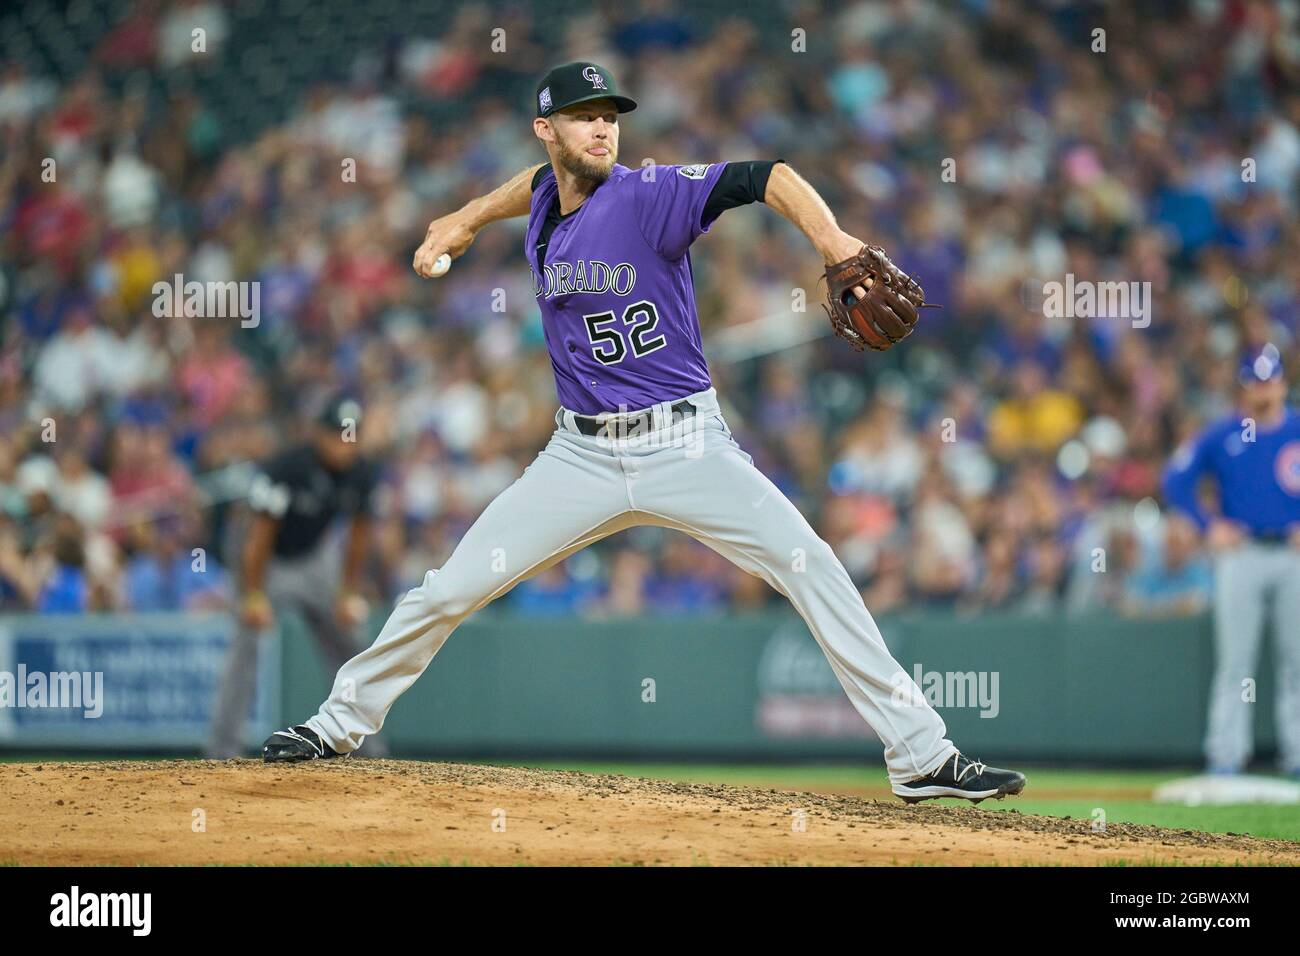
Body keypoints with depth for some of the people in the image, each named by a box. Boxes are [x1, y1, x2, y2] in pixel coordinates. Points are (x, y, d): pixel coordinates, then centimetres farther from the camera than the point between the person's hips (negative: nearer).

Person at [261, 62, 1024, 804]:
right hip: (583, 457, 5)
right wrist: (467, 220, 34)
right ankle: (343, 723, 22)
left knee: (811, 568, -19)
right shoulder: (547, 207, 5)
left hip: (685, 446, -4)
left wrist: (833, 242, -41)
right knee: (450, 590, 2)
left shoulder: (647, 195, -13)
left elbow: (767, 179, -25)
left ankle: (921, 757, -17)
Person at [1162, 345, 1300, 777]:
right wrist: (1209, 527, 1)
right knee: (1235, 660, -4)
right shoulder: (1221, 436, 3)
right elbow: (1176, 479, 7)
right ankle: (1226, 754, -2)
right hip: (1240, 552, -1)